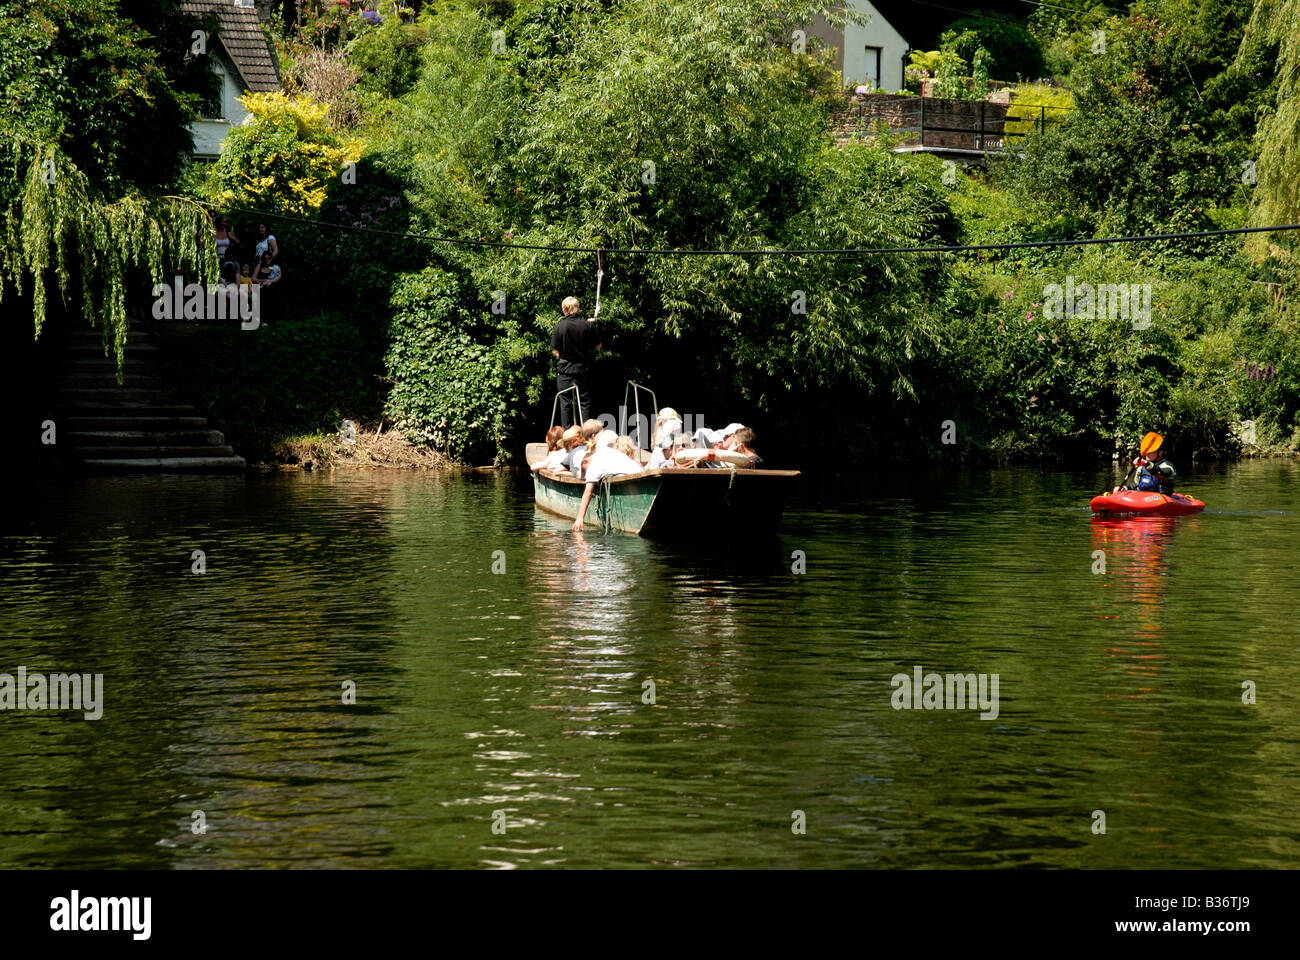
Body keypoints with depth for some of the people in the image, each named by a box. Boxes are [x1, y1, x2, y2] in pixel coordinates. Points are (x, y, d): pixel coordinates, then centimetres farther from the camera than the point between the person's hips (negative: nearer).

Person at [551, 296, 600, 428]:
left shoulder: (560, 326, -11)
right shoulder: (588, 325, -7)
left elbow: (555, 351, -6)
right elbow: (598, 345, 5)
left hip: (564, 370, -1)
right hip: (583, 370, 1)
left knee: (565, 403, 6)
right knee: (585, 403, 7)